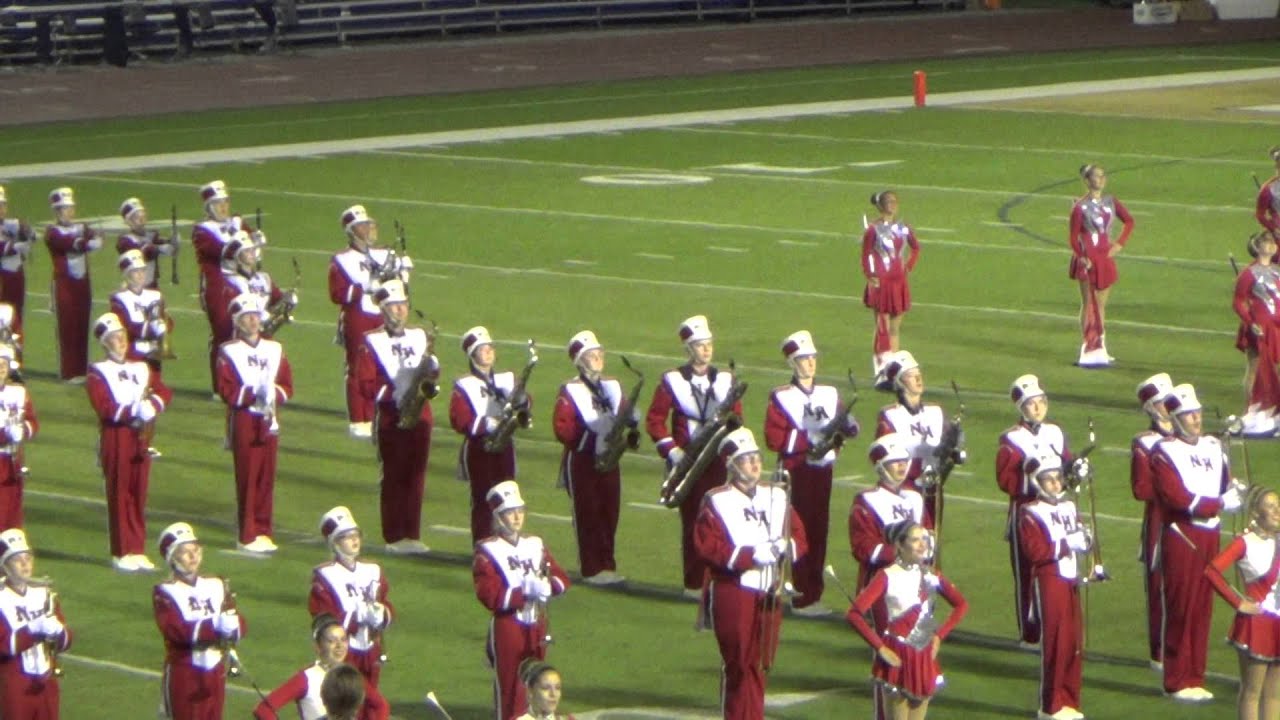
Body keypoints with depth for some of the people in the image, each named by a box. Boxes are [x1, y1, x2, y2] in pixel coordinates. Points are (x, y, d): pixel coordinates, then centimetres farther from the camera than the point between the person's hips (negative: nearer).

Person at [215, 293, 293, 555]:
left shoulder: (274, 350, 10)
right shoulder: (228, 352, -2)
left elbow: (287, 386, 9)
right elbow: (226, 391, -9)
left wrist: (274, 394, -11)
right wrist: (253, 394, -20)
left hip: (270, 421, 4)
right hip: (243, 421, -4)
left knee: (267, 476, 6)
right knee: (247, 477, -3)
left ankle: (263, 531, 14)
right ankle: (248, 536, 1)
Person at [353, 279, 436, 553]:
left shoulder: (421, 337, 11)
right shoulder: (372, 343, -4)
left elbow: (429, 373, 17)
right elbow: (366, 384, -8)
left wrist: (432, 370, -6)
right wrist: (393, 395, -19)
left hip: (420, 416, 4)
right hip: (391, 419, -4)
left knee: (416, 477, 5)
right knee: (393, 477, -1)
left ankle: (412, 535, 10)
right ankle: (394, 538, 4)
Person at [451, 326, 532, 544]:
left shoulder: (507, 380, 11)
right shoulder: (464, 386, -5)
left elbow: (523, 404, 12)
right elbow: (459, 420, -12)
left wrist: (523, 402, -11)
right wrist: (485, 424, -24)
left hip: (504, 445, 5)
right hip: (478, 447, -5)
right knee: (482, 499, -3)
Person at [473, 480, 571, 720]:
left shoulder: (536, 545, 10)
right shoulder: (488, 552, -8)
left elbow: (561, 579, 9)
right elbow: (490, 596, -16)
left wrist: (546, 586, -12)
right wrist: (525, 591, -22)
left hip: (537, 628, 6)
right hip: (507, 628, -6)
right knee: (509, 692, -3)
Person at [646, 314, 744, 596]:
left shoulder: (726, 380, 8)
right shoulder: (672, 381, -1)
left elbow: (737, 415, 12)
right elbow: (655, 420, 0)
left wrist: (732, 420, -12)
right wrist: (670, 449, -11)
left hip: (718, 460, 3)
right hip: (687, 463, -2)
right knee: (692, 519, -1)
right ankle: (694, 583, 6)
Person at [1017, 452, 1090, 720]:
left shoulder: (1068, 508, 14)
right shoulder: (1030, 514, -9)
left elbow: (1079, 540, 22)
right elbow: (1034, 552, -18)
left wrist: (1085, 539, -1)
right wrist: (1066, 544, -23)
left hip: (1071, 581, 7)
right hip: (1049, 583, -7)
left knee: (1075, 642, 9)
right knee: (1055, 642, -4)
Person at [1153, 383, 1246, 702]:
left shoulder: (1213, 447, 11)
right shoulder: (1164, 454, -9)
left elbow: (1229, 485, 12)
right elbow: (1179, 499, -17)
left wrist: (1235, 493, -11)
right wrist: (1220, 503, -17)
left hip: (1209, 536, 6)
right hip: (1181, 538, -6)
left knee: (1203, 608, 10)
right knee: (1181, 609, -3)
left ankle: (1196, 678, 17)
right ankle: (1177, 682, 4)